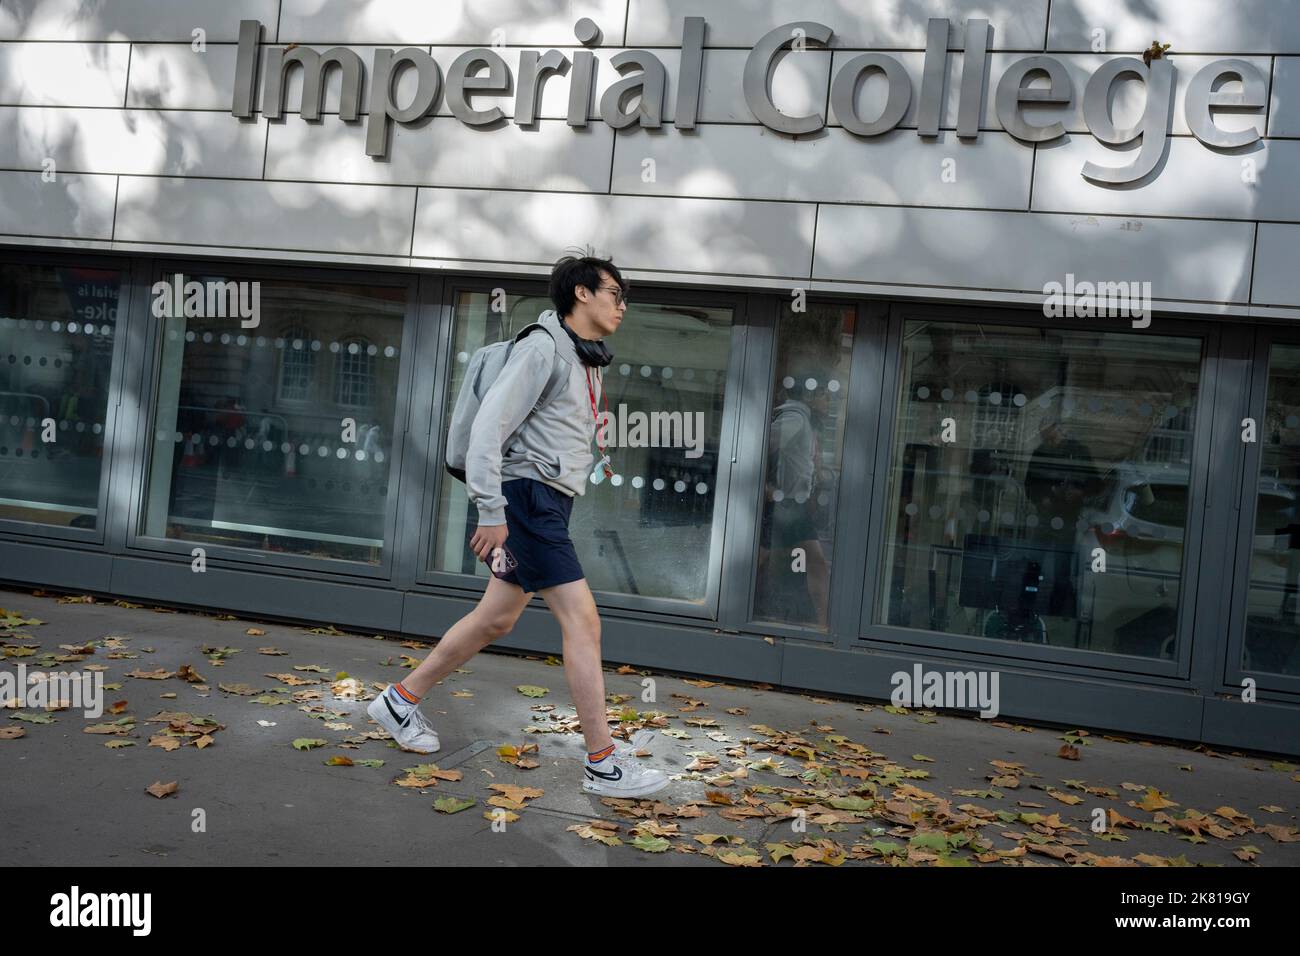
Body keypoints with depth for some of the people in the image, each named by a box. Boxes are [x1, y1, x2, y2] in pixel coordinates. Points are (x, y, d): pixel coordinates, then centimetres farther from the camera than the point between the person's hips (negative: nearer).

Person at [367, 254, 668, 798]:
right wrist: (491, 511, -21)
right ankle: (603, 763, -5)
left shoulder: (586, 362, 18)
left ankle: (401, 700, 29)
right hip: (529, 496, -10)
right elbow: (489, 426, -17)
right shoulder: (543, 348, -11)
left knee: (495, 619, 15)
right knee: (583, 621, -11)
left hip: (552, 505, 10)